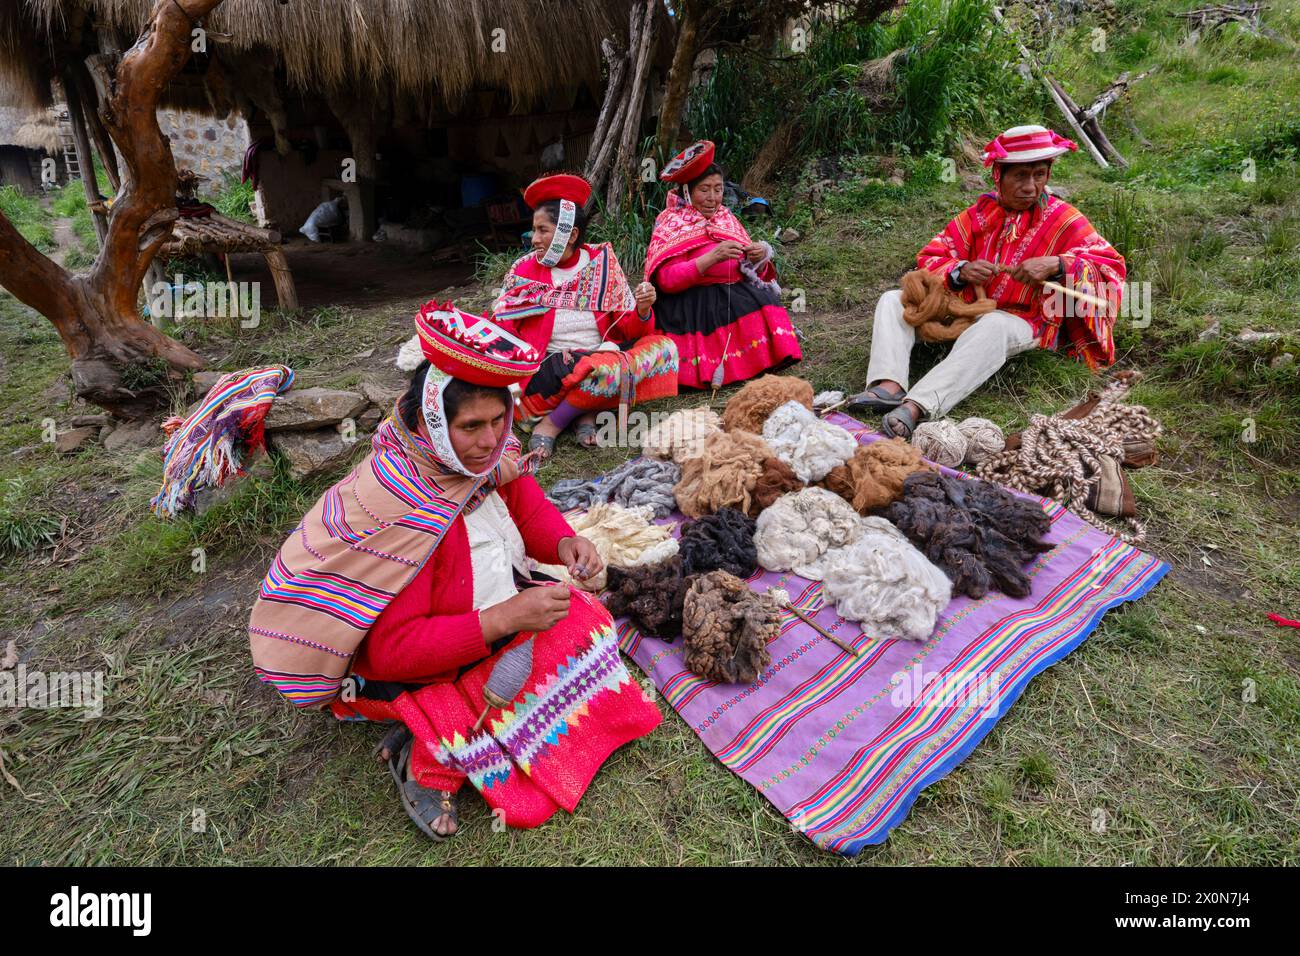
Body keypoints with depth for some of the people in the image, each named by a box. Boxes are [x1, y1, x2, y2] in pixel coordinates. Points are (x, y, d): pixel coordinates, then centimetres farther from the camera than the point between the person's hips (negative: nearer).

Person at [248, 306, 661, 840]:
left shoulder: (485, 455, -12)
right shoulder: (395, 509, -32)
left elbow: (529, 510, 3)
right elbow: (395, 650, -29)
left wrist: (565, 543, -19)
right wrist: (506, 617, -35)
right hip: (402, 671, -8)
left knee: (584, 619, -5)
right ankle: (426, 758, -6)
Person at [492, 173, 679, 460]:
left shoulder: (602, 262, 3)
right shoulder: (523, 271, -1)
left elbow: (629, 329, 4)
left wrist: (642, 310, -19)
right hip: (550, 372, -4)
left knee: (664, 346, -16)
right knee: (610, 367, -32)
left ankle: (581, 412, -16)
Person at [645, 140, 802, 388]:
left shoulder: (727, 218, 16)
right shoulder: (671, 224, 0)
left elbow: (756, 275, 14)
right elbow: (666, 279, -15)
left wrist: (759, 261, -11)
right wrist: (712, 257, -24)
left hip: (739, 298, 6)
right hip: (693, 309, -6)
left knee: (764, 300, -20)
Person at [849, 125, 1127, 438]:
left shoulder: (1063, 219, -2)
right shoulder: (980, 213, 6)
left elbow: (1112, 264, -9)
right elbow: (928, 259, 0)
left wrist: (1056, 265, -27)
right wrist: (961, 271, -22)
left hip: (1025, 323, -4)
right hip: (966, 311, 5)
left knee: (993, 327, -40)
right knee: (893, 300, -10)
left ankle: (916, 407, -54)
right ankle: (890, 386, -34)